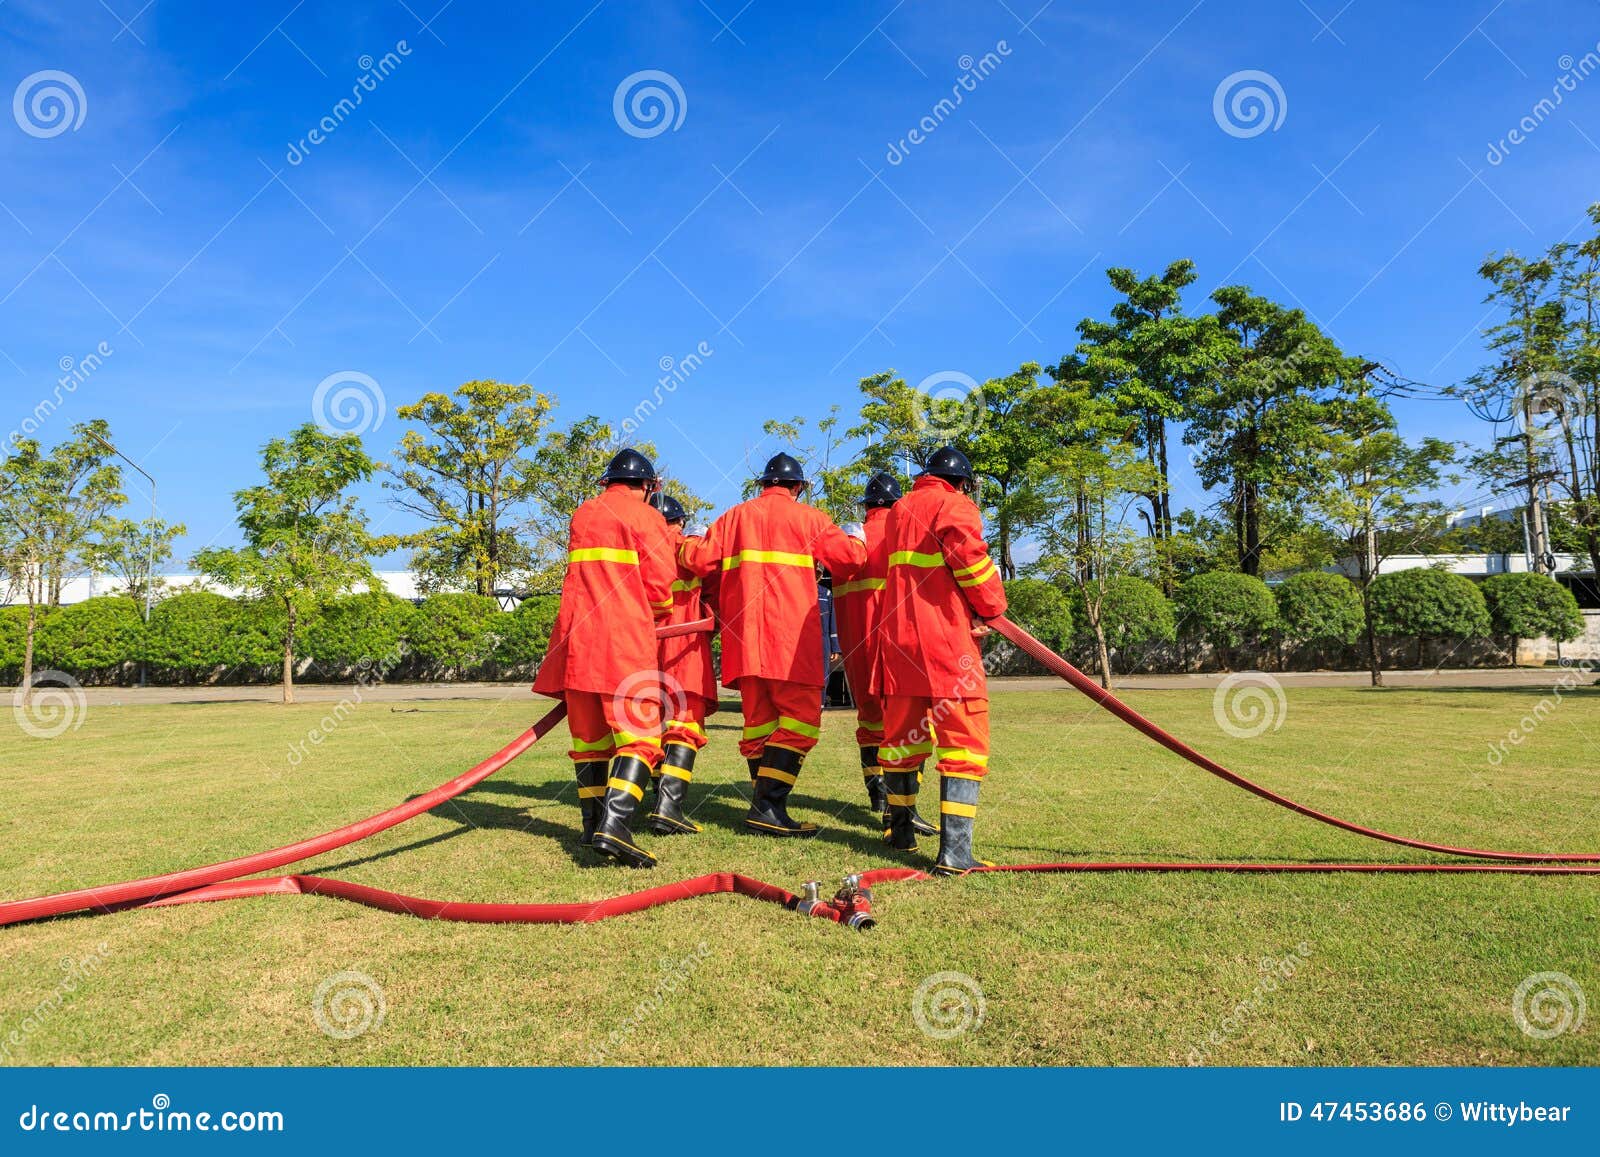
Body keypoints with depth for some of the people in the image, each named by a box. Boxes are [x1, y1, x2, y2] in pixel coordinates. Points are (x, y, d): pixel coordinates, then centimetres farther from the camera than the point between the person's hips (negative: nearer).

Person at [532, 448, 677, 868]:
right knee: (638, 734, -8)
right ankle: (613, 825, -23)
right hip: (626, 637, -6)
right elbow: (659, 584, -4)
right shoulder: (646, 517, 2)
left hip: (577, 634, 6)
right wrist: (658, 616, 17)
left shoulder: (582, 514, 20)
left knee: (589, 733, 13)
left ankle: (593, 825, 17)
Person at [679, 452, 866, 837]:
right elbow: (851, 557, 0)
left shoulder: (734, 516, 15)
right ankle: (767, 806, -13)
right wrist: (856, 543, 22)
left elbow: (698, 560, 7)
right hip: (791, 634, -5)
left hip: (744, 633, 5)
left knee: (759, 720, 10)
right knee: (801, 718, -4)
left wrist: (688, 543, 28)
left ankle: (765, 806, 12)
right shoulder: (807, 517, 6)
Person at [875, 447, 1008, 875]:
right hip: (946, 636, -7)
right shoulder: (954, 506, -3)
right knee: (964, 736, -4)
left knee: (903, 730, 16)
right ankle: (954, 850, -11)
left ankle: (900, 830, 29)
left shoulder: (899, 511, 20)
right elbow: (971, 561, -14)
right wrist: (991, 608, 1)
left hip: (899, 635, 7)